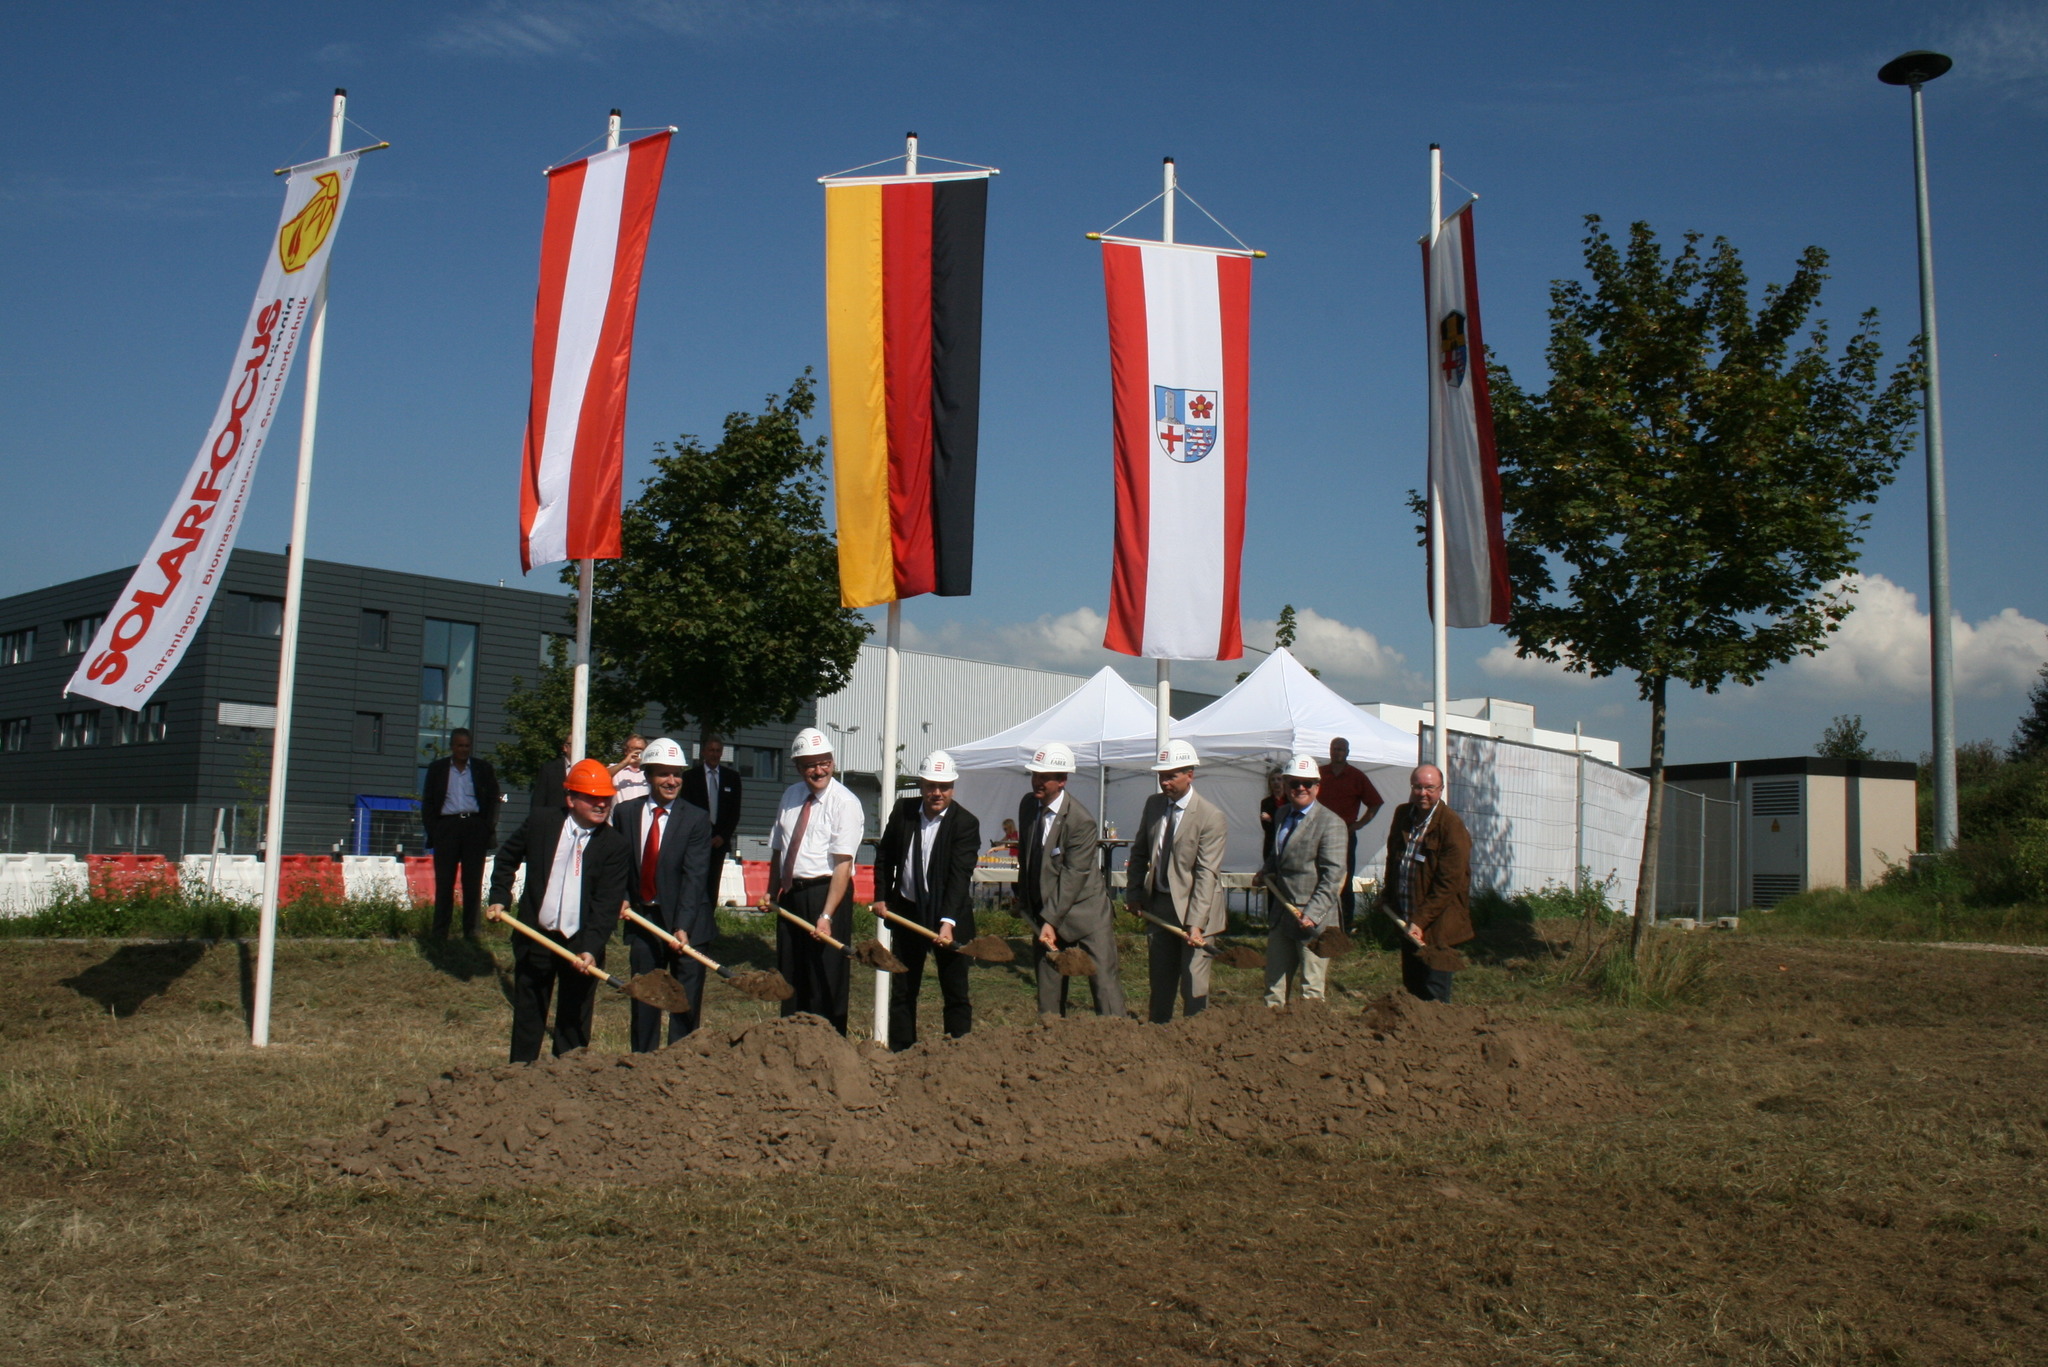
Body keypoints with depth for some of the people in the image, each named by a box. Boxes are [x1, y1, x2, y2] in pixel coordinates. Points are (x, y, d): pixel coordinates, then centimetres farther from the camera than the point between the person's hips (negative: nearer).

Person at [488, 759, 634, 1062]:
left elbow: (607, 904, -14)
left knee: (575, 1020, 8)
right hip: (534, 937, 1)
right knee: (528, 1014, 13)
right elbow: (507, 858, 14)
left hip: (581, 945, -1)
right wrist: (499, 897, 5)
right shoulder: (541, 822, -4)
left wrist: (591, 948, -23)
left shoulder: (617, 846, -10)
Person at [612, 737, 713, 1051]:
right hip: (642, 919, 3)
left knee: (686, 1002, 1)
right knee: (643, 999, 11)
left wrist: (682, 927, -24)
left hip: (685, 922, -3)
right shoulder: (625, 813, 2)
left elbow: (693, 877, -15)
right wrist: (621, 898, -6)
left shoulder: (696, 820, -8)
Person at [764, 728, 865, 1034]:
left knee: (825, 977, 0)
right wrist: (772, 893, 6)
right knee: (790, 975, 14)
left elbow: (843, 864, -18)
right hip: (791, 894, 6)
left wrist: (827, 915, -24)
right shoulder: (790, 796, 9)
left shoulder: (844, 803, -12)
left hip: (826, 892, -6)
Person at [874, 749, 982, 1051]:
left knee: (956, 993, 3)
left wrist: (948, 922, -33)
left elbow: (960, 876, -24)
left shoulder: (966, 823, -16)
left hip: (949, 916, -4)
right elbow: (884, 857, 11)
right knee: (902, 990, 12)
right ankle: (899, 1053, 23)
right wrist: (882, 897, 6)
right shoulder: (903, 811, -3)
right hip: (907, 911, 4)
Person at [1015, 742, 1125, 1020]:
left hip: (1086, 912, -6)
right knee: (1048, 986, 6)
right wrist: (1023, 895, 18)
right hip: (1043, 909, 6)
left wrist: (1051, 920, -22)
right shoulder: (1028, 804, 2)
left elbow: (1074, 875, -21)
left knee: (1104, 981, -6)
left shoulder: (1080, 820, -20)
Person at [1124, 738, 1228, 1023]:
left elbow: (1207, 874, -22)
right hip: (1160, 904, 6)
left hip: (1193, 907, -6)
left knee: (1193, 984, -1)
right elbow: (1139, 852, 13)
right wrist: (1133, 892, 4)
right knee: (1160, 978, 16)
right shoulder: (1153, 804, 2)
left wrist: (1196, 923, -26)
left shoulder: (1211, 817, -17)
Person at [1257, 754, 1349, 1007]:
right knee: (1275, 984, 11)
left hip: (1312, 918, -7)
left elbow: (1333, 876, -18)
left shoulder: (1330, 823, -12)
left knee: (1311, 992, 1)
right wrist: (1266, 871, 10)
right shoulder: (1281, 815, 12)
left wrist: (1312, 914, -25)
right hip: (1281, 914, 7)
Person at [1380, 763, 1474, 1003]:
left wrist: (1421, 921, -20)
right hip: (1406, 921, 6)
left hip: (1436, 927, -6)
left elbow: (1448, 884, -18)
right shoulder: (1402, 814, 5)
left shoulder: (1452, 827, -16)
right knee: (1411, 988, 14)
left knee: (1433, 998, -2)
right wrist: (1390, 900, 15)